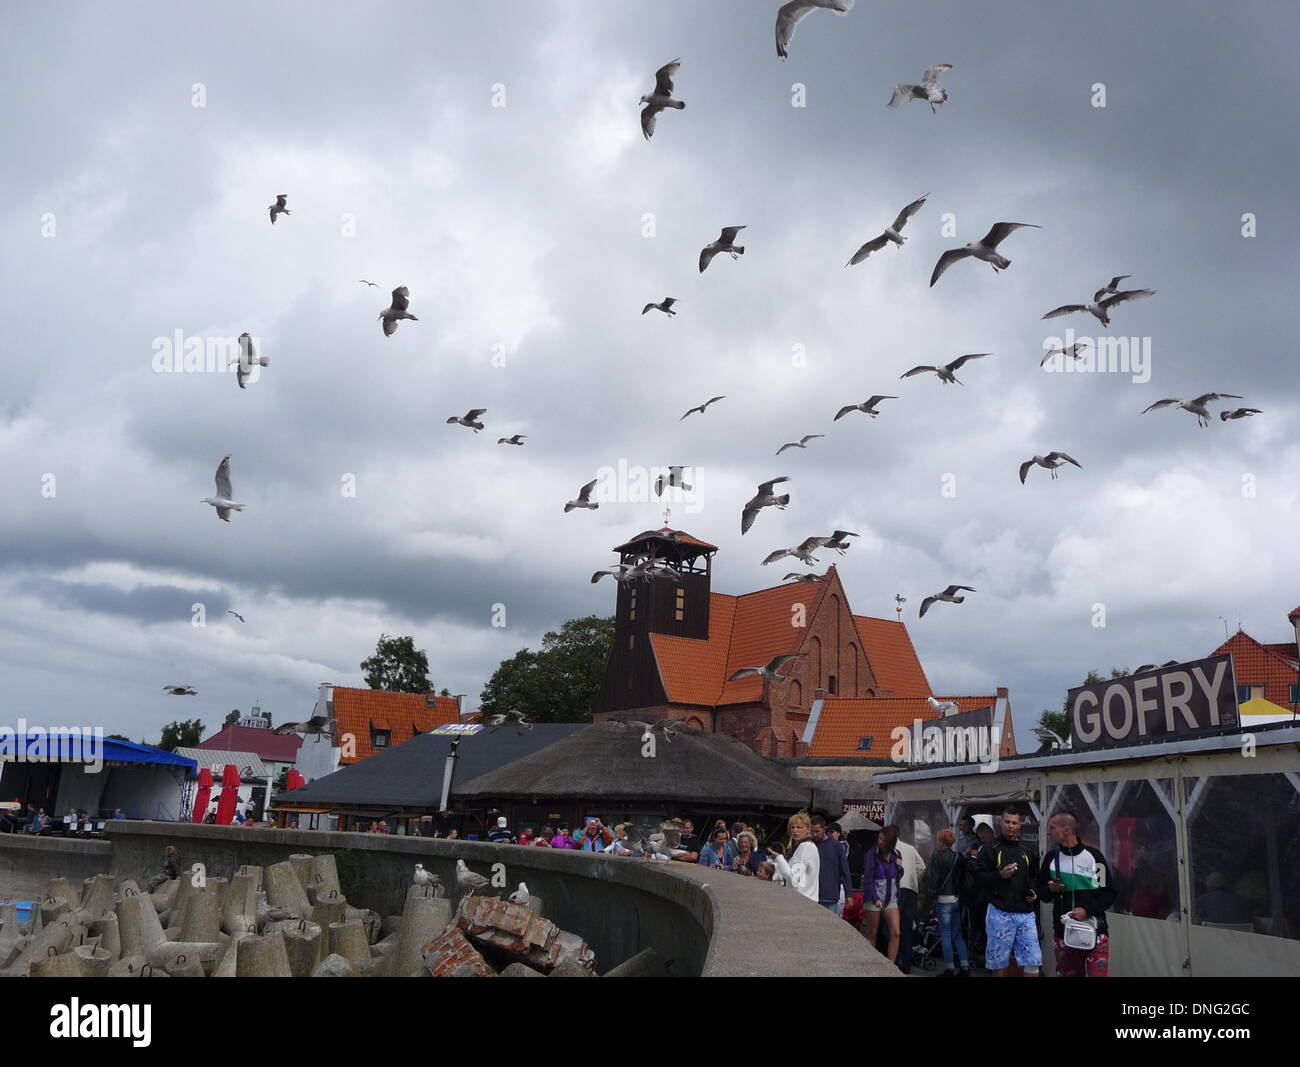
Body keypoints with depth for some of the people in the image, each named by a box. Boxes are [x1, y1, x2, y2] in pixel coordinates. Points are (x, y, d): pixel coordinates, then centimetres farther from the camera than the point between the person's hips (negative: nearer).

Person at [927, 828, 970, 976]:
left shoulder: (936, 856, -11)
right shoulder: (960, 857, 6)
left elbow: (933, 879, -14)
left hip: (944, 899, -6)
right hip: (958, 899, 6)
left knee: (945, 935, 1)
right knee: (957, 935, 13)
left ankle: (949, 970, 1)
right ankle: (965, 967, 8)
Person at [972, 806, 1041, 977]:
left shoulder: (1027, 851, 16)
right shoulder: (990, 848, 0)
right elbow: (978, 876, -6)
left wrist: (1033, 892, 7)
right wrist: (999, 875, -20)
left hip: (1025, 913, 4)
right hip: (1000, 913, -4)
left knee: (1033, 962, -3)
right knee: (999, 964, 2)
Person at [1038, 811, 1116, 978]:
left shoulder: (1094, 856, -5)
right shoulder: (1051, 857, 5)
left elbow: (1109, 894, -3)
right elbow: (1042, 893, 13)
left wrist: (1087, 910, -16)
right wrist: (1050, 890, -9)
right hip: (1063, 933, 3)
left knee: (1098, 974, -8)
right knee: (1069, 974, 8)